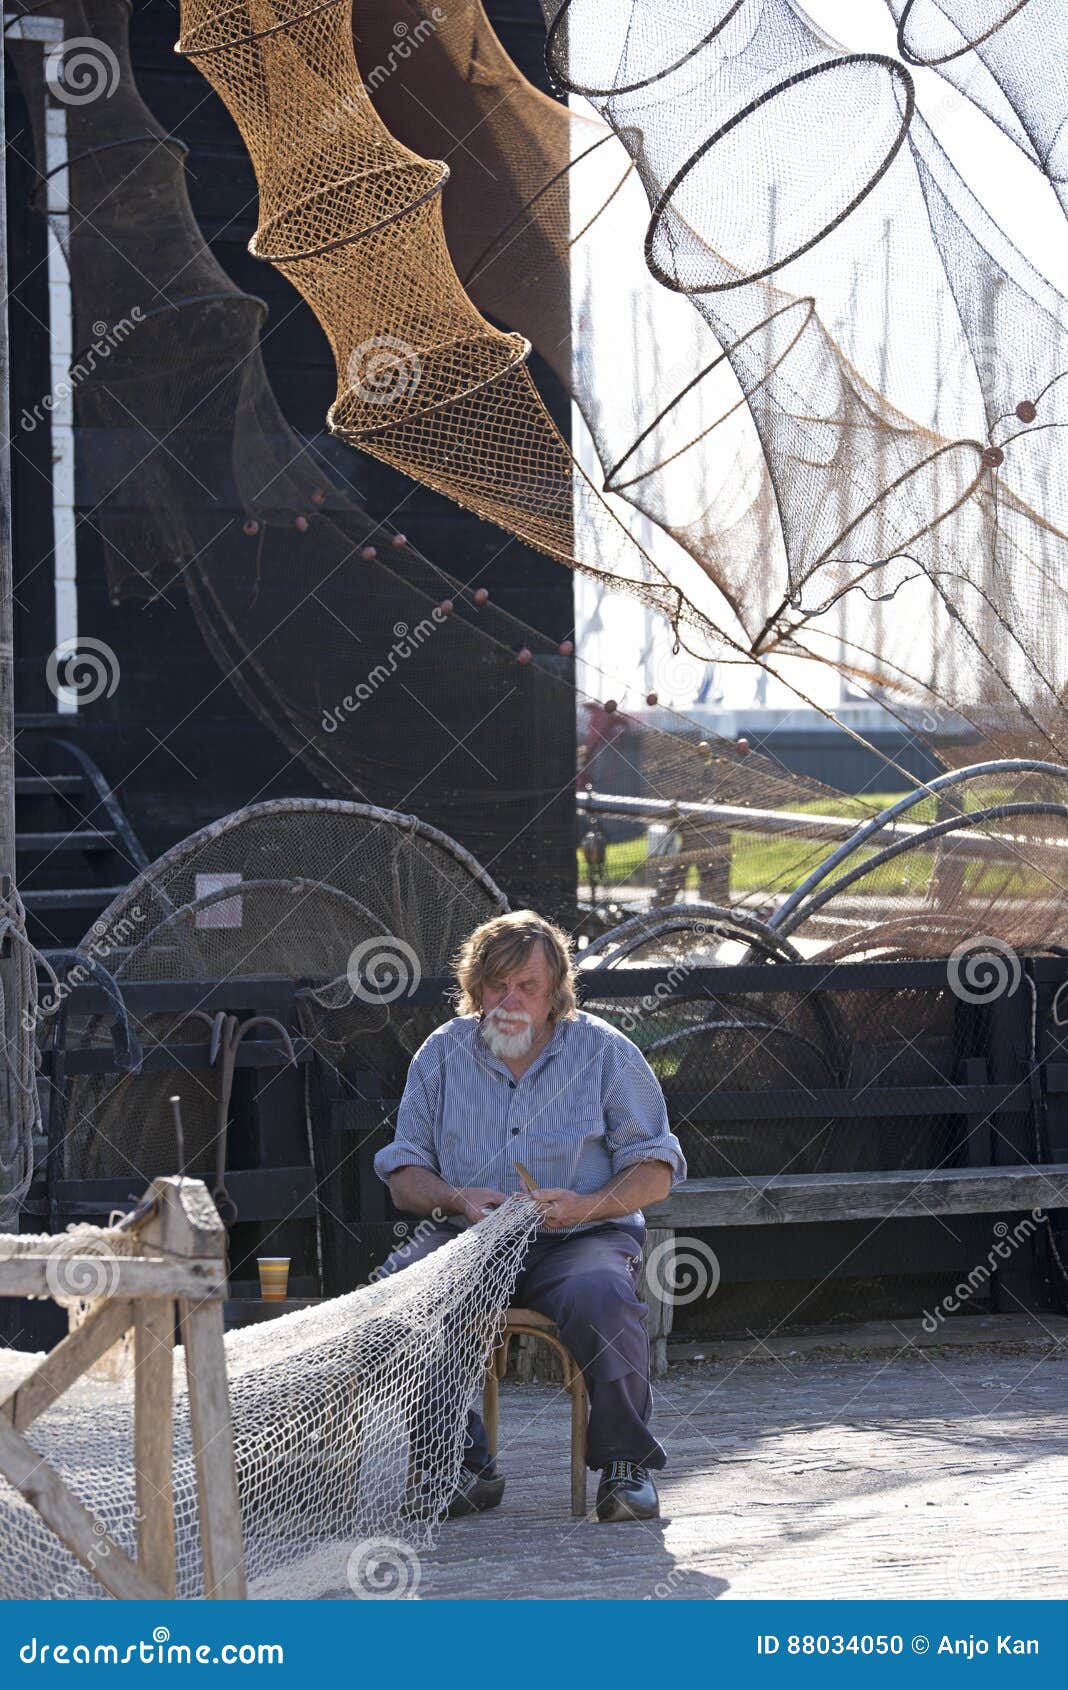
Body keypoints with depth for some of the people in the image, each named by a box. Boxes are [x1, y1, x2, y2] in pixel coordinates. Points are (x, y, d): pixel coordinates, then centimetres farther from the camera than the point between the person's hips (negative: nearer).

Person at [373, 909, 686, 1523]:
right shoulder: (443, 1053, 9)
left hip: (580, 1238, -2)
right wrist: (457, 1200, -12)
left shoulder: (603, 1051, 4)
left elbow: (654, 1170, 3)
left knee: (602, 1298, -37)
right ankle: (468, 1466, -18)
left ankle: (626, 1462, -16)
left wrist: (589, 1205, -17)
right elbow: (404, 1173, 10)